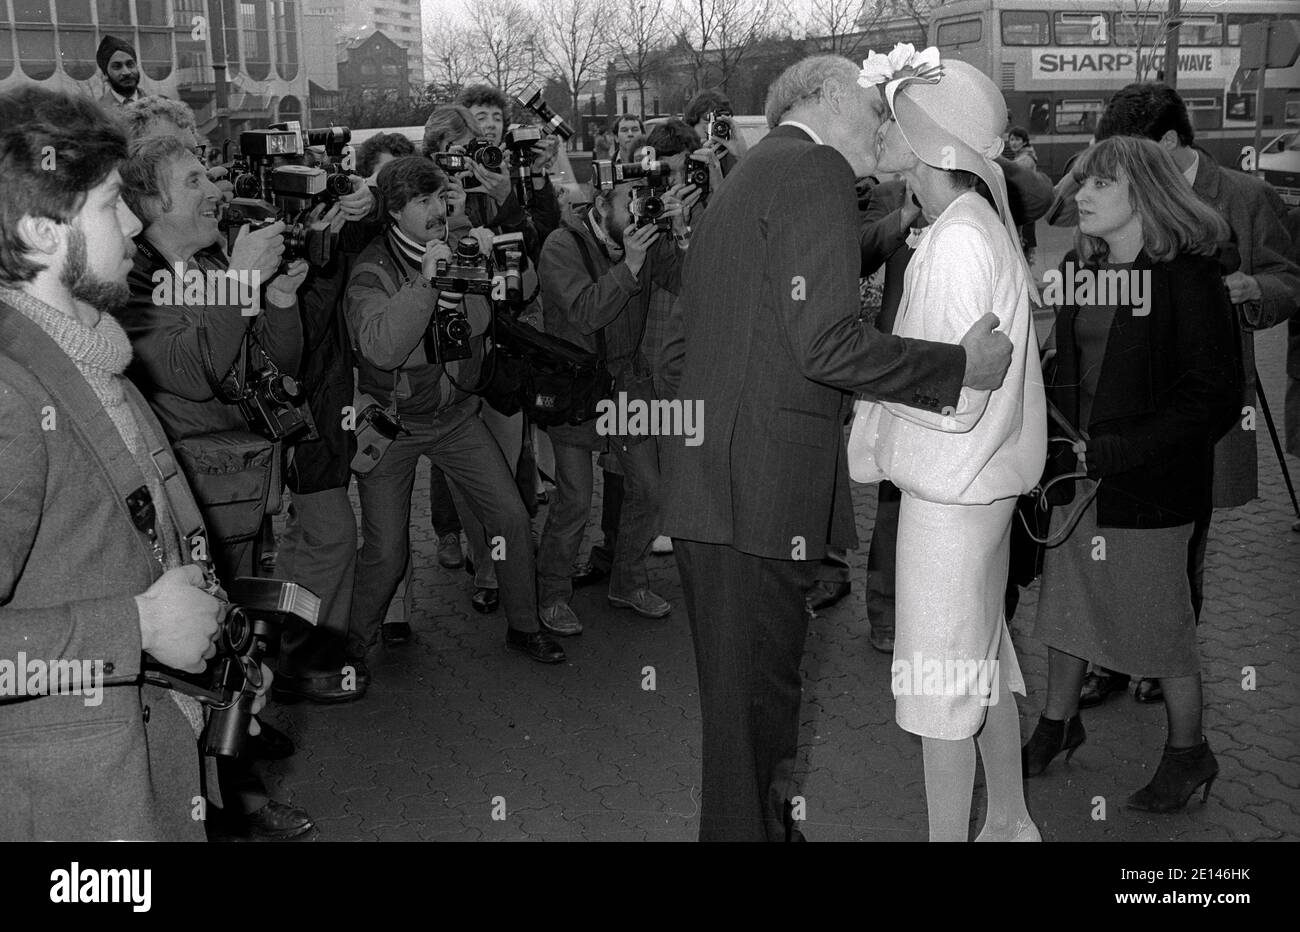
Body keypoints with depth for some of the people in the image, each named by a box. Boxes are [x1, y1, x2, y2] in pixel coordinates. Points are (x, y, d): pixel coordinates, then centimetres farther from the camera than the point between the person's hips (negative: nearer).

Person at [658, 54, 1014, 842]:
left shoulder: (738, 185, 22)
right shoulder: (816, 171, -7)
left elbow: (677, 352, 23)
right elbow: (828, 344, -19)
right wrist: (960, 367, -10)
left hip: (706, 488, 10)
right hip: (765, 487, -10)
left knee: (738, 696, 18)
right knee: (758, 698, -1)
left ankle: (751, 821, 31)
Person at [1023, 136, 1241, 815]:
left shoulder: (1188, 276, -14)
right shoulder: (1079, 268, 5)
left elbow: (1212, 401, -17)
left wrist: (1110, 452, -21)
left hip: (1151, 484, -6)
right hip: (1077, 473, 6)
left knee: (1159, 618, 6)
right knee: (1066, 598, 16)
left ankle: (1188, 751, 27)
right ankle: (1058, 724, 36)